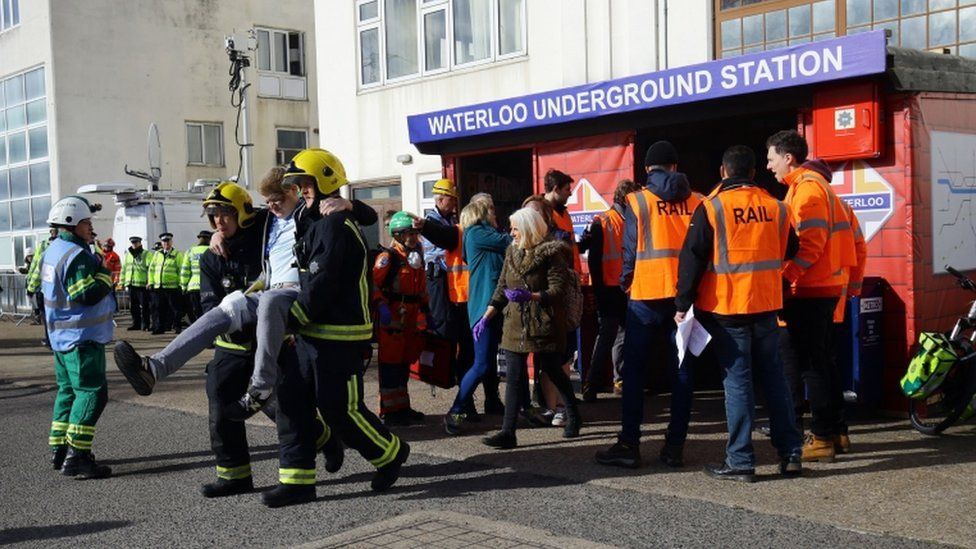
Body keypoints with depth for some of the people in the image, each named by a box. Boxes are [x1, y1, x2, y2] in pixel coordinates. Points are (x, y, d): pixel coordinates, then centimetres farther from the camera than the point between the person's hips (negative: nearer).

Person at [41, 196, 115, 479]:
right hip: (82, 338, -10)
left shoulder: (51, 252, 12)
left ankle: (59, 450, 25)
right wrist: (104, 275, -12)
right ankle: (76, 458, -10)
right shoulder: (76, 255, -20)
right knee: (91, 393, -8)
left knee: (68, 390, 18)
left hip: (61, 335, 10)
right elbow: (87, 294, -26)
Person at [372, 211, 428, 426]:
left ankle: (402, 407, 24)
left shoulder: (417, 256, 15)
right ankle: (389, 412, 3)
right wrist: (381, 306, -25)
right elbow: (372, 283, -16)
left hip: (411, 318, 8)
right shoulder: (388, 257, -11)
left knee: (405, 362, 14)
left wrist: (424, 312, 18)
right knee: (390, 363, -3)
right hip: (391, 317, -8)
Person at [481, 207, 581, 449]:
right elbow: (501, 289, 13)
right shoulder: (512, 252, 10)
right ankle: (508, 432, -1)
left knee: (553, 371, 8)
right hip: (516, 325, 5)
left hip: (544, 325, -5)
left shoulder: (551, 253, -9)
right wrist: (486, 318, 5)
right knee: (514, 378, 0)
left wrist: (530, 296, -29)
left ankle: (574, 417, 32)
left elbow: (558, 290, -15)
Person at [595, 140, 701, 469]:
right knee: (680, 370, 7)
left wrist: (625, 284, 9)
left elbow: (631, 250, -5)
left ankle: (629, 445, 2)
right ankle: (675, 445, 9)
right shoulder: (695, 201, 4)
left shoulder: (638, 201, -3)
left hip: (647, 294, -3)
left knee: (634, 371, 3)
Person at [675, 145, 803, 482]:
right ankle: (790, 454, 17)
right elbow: (788, 253, 18)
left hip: (725, 307, -4)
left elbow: (692, 258, -11)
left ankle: (740, 461, 2)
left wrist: (683, 304, -6)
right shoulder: (776, 207, 6)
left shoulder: (712, 207, -8)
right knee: (773, 378, 12)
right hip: (766, 305, 4)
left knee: (737, 382, -1)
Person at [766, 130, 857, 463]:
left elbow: (810, 244, -22)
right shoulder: (816, 184, 18)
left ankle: (823, 438, 0)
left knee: (813, 363, -5)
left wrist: (785, 277, -21)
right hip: (825, 286, 10)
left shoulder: (806, 188, -13)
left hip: (810, 289, -10)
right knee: (822, 360, 16)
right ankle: (836, 429, 24)